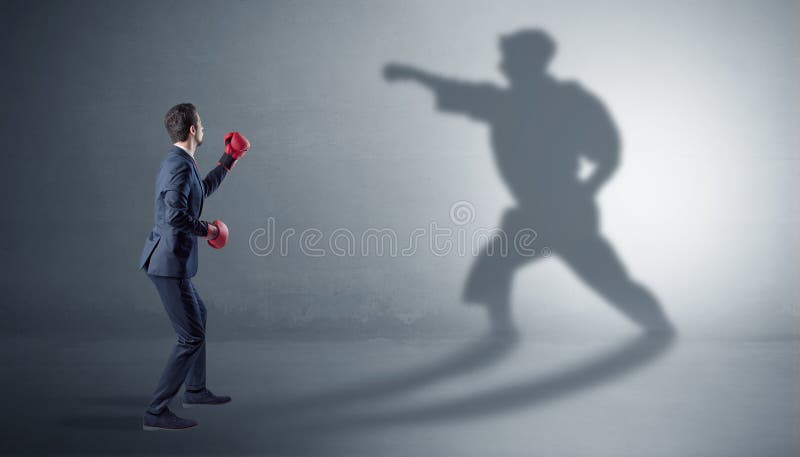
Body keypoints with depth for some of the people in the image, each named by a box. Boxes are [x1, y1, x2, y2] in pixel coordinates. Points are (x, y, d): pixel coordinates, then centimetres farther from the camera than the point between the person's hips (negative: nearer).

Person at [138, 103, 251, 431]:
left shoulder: (177, 162, 13)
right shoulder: (180, 166, -19)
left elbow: (201, 191, 32)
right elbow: (175, 216, -31)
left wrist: (227, 163, 34)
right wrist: (206, 230, -16)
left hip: (165, 258, 11)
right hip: (170, 262, -11)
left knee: (198, 314, 27)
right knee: (192, 337, -6)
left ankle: (195, 390, 40)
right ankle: (156, 412, -1)